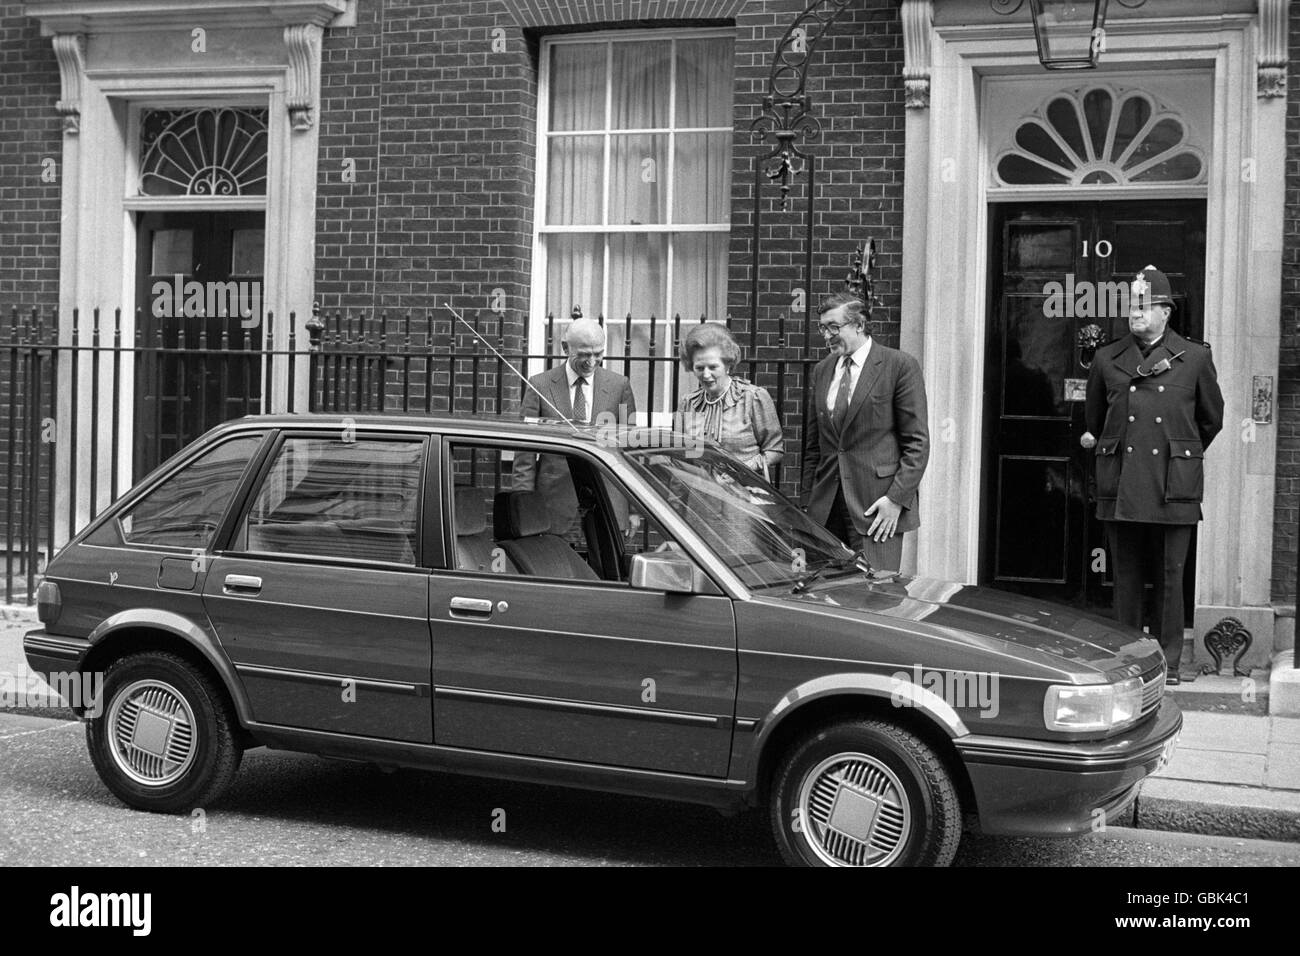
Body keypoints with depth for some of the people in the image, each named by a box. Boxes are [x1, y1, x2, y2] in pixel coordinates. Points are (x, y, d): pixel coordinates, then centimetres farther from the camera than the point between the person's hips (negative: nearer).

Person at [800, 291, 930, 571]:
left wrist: (896, 499, -13)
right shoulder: (822, 370, 15)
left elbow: (917, 443, -6)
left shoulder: (900, 366, -4)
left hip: (876, 506, -5)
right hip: (826, 506, 5)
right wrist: (808, 498, 11)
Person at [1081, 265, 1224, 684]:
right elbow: (1093, 419, 23)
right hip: (1121, 487, 2)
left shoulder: (1194, 358, 3)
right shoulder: (1107, 359, 8)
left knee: (1169, 578, 2)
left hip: (1174, 487, -2)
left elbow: (1211, 419, 16)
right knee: (1126, 578, 6)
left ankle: (1168, 663, 11)